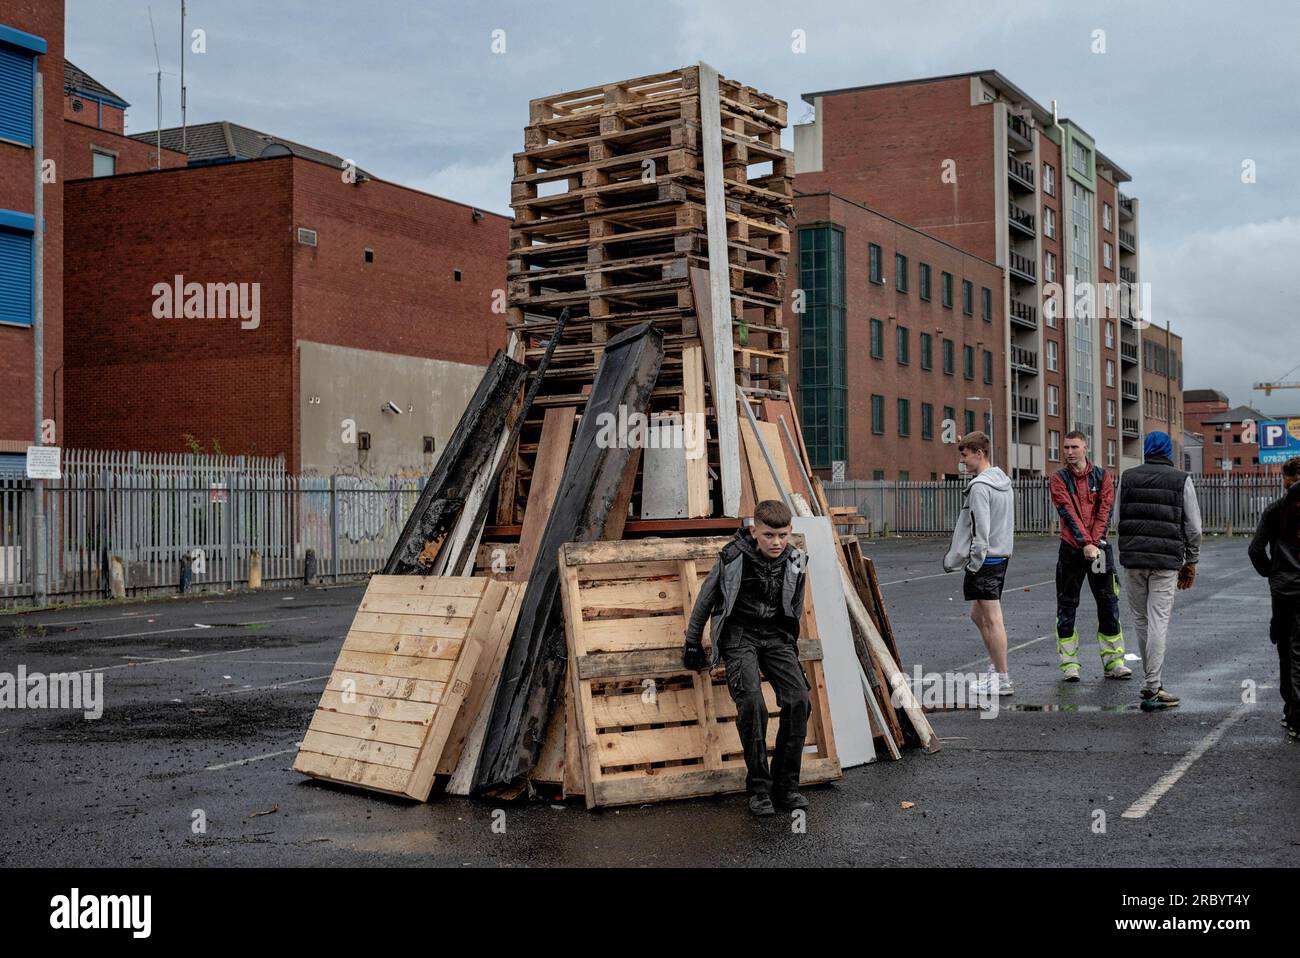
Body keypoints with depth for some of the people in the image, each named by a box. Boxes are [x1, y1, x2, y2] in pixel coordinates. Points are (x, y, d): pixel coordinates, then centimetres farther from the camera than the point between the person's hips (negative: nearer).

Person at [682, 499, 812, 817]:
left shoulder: (795, 563, -1)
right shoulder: (734, 558, -12)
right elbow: (705, 599, 1)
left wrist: (789, 648, 22)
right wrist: (693, 645, 8)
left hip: (775, 635, 4)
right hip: (739, 634, -4)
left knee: (798, 699, -16)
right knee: (752, 703, -25)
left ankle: (786, 784, -5)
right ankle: (758, 787, -13)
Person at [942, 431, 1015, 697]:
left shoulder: (980, 487, -16)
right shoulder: (1003, 481, 14)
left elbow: (980, 531, -20)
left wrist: (974, 563, -16)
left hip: (985, 559, -10)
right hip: (1002, 556, 10)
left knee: (992, 619, -5)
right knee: (977, 615, 18)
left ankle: (1002, 680, 0)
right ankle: (995, 666, 21)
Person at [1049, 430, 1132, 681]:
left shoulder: (1102, 476, 5)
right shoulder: (1058, 480, -1)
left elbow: (1105, 511, -4)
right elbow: (1068, 514, -12)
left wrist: (1094, 542, -17)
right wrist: (1085, 544, -22)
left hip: (1099, 547, 2)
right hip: (1071, 549, -1)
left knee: (1108, 604, 4)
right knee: (1067, 607, 1)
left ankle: (1113, 662, 11)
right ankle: (1069, 664, 7)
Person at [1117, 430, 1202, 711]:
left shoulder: (1127, 477, 7)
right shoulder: (1182, 480, 2)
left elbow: (1118, 520, 6)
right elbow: (1193, 527, 1)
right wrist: (1190, 562, 11)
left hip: (1132, 558, 2)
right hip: (1166, 561, -2)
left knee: (1141, 620, 13)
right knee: (1158, 622, -3)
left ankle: (1152, 681, 22)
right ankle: (1152, 689, -6)